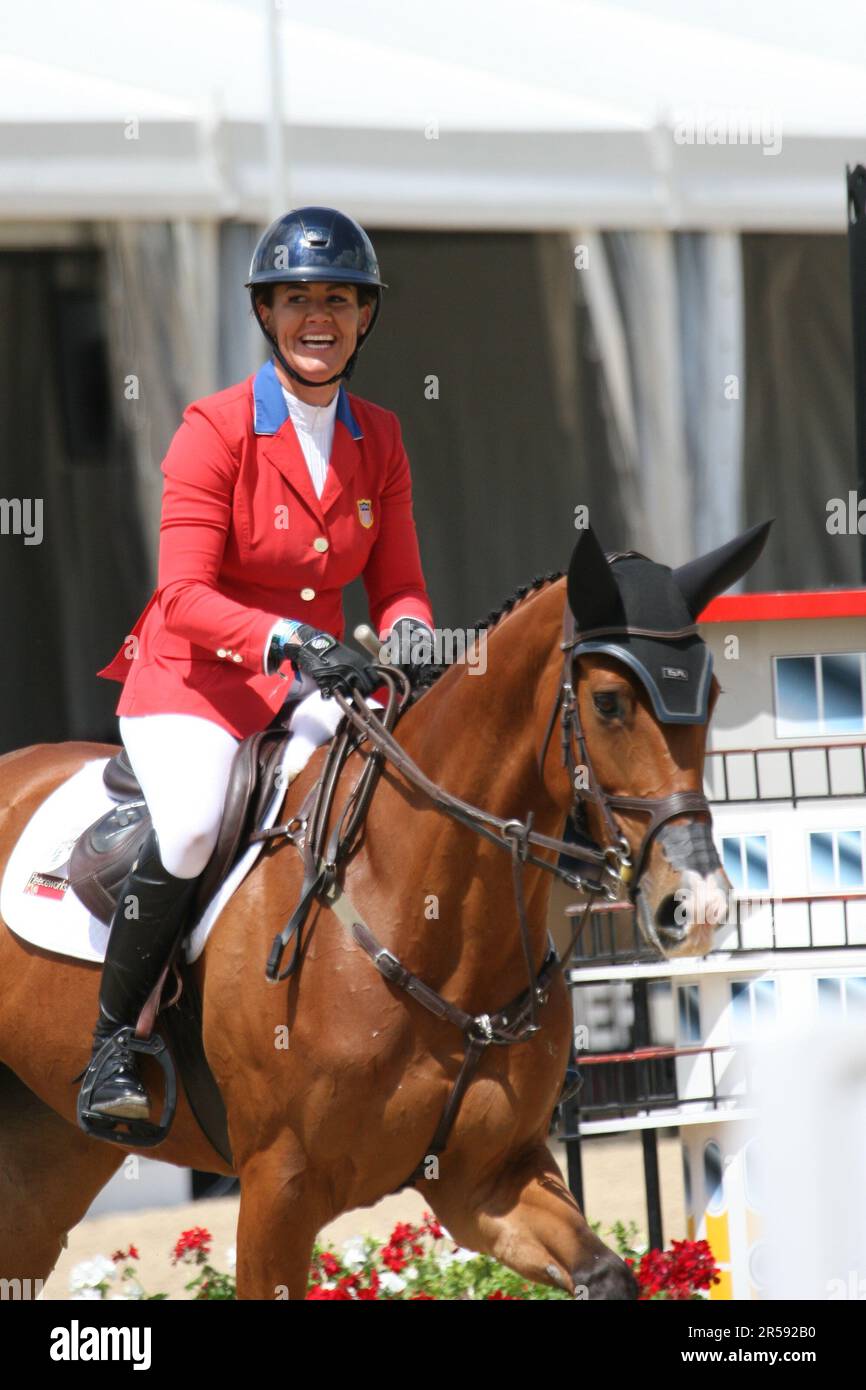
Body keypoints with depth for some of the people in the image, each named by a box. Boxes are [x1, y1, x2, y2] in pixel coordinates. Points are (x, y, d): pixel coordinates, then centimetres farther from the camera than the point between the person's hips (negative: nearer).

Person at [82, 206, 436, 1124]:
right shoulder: (215, 431, -11)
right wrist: (285, 639, -35)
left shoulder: (378, 440, 6)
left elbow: (398, 587, 7)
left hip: (313, 680, 5)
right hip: (193, 676, -5)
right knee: (192, 826, -32)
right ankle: (111, 1044, -17)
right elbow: (183, 596, -18)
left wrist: (406, 632, -18)